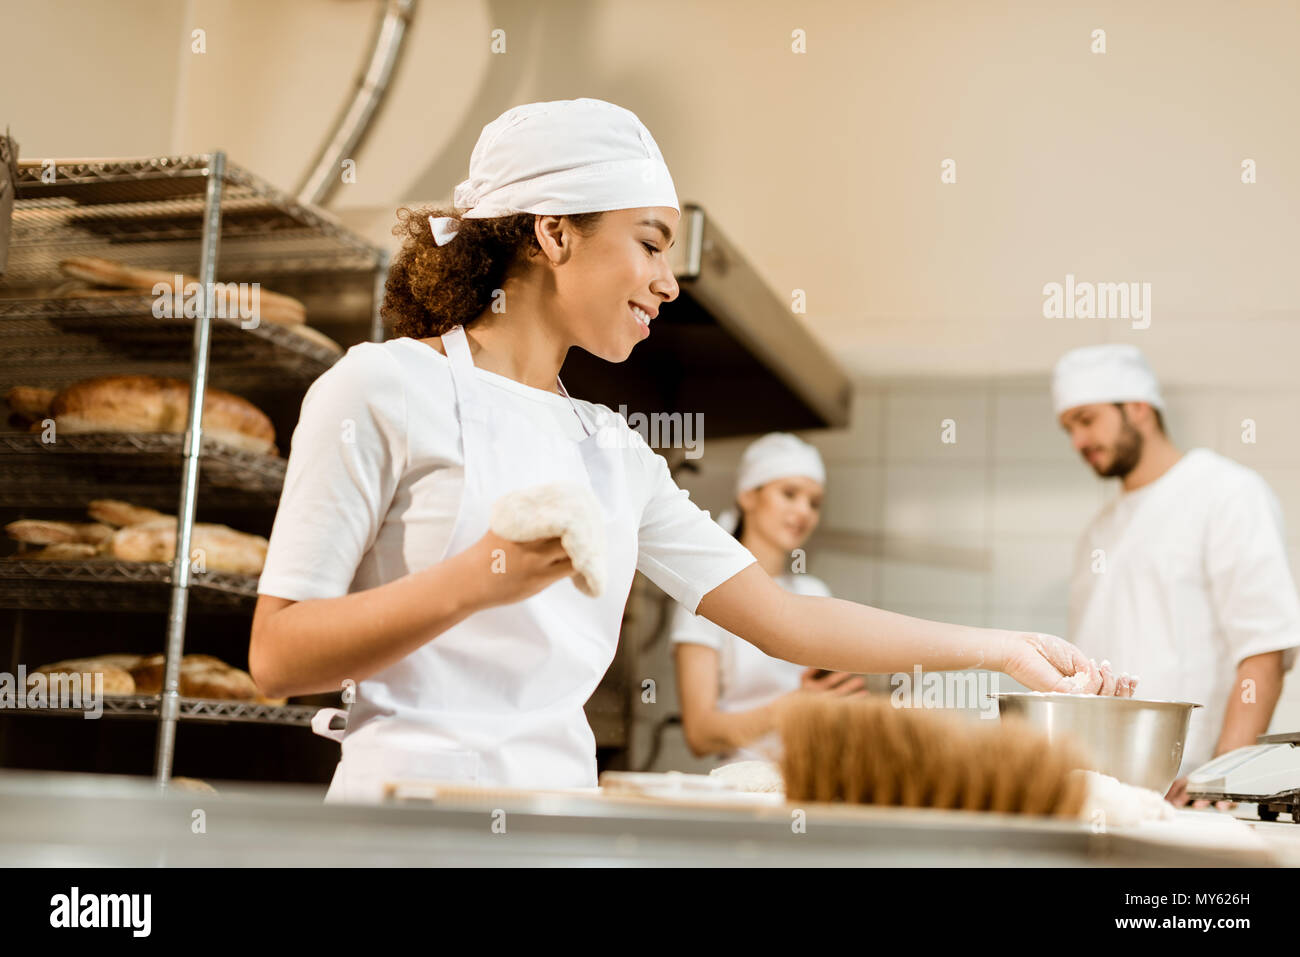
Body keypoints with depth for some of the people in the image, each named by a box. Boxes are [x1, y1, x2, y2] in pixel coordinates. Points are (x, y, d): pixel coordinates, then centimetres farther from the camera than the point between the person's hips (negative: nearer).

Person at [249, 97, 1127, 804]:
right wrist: (476, 581, -21)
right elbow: (278, 656, -8)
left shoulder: (614, 451, 15)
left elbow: (784, 619, 16)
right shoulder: (384, 389, -3)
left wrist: (1001, 647, 16)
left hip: (562, 800, 5)